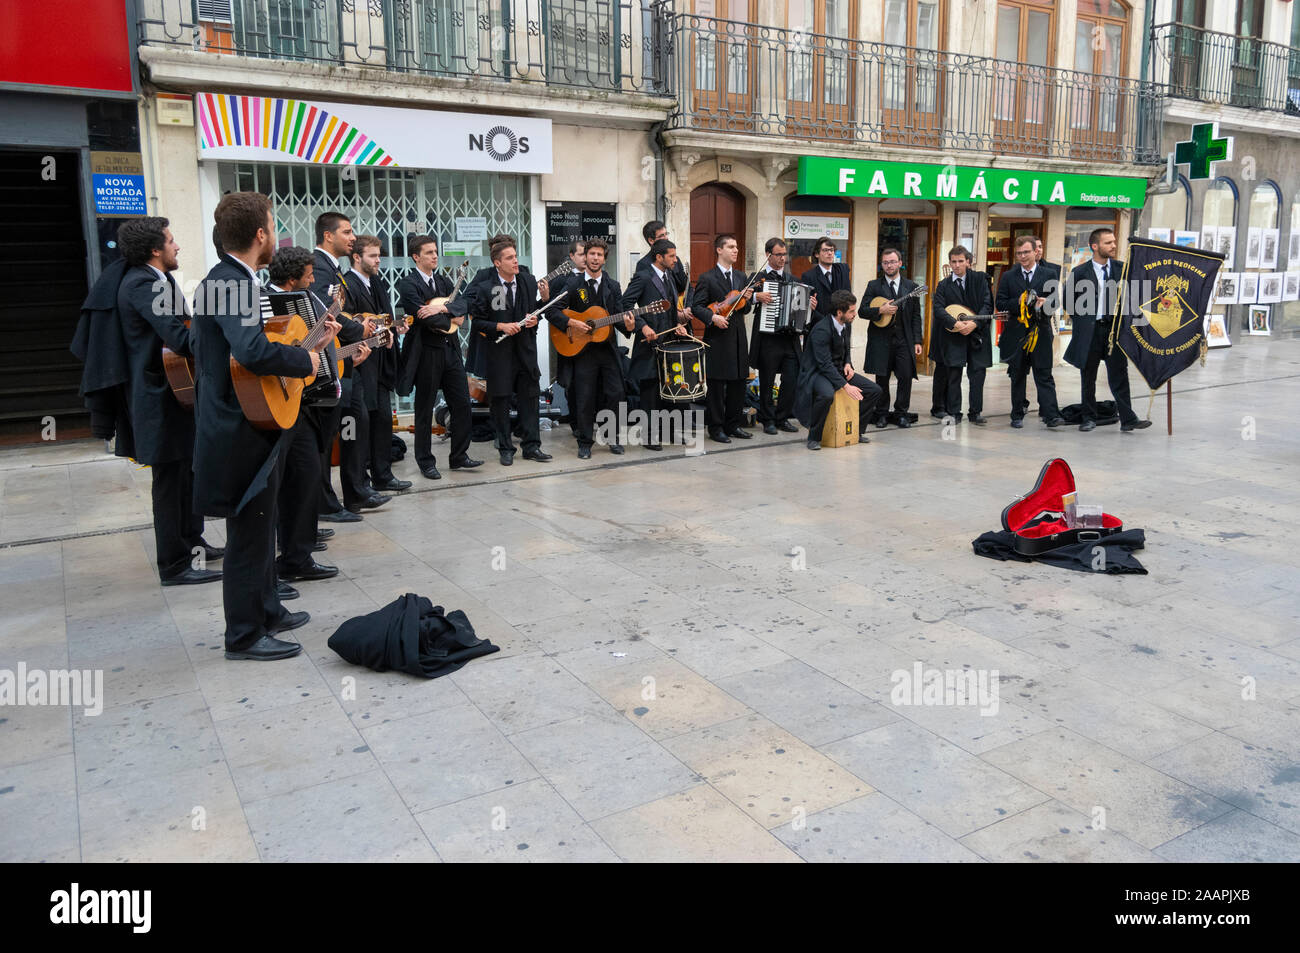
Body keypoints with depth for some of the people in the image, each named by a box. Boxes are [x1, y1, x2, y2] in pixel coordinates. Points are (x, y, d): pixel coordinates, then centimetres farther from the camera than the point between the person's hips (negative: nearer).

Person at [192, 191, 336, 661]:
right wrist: (304, 361, -21)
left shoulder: (230, 279, 12)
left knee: (259, 526, 21)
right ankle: (245, 635, 13)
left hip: (246, 423, 11)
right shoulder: (232, 283, -21)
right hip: (242, 430, -11)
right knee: (249, 532, 1)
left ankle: (266, 611, 36)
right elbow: (252, 351, -36)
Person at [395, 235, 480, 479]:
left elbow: (462, 305, 0)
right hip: (426, 352, -6)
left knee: (462, 404, 6)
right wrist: (451, 321, -6)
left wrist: (442, 308, -19)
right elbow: (425, 317, -19)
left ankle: (459, 456, 19)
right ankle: (425, 462, 14)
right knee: (425, 410, 4)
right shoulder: (408, 284, -8)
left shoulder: (443, 280, 13)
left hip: (451, 349, 6)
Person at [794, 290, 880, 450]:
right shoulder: (821, 330, -23)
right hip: (817, 373, -8)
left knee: (874, 390, -1)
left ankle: (857, 431, 14)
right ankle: (813, 438, -21)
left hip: (838, 370, 8)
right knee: (827, 394, -41)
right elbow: (825, 364, -27)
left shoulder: (846, 324, 4)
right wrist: (845, 386, -31)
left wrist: (847, 364, -1)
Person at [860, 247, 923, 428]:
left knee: (906, 376, -4)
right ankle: (882, 414, 15)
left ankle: (901, 413, 9)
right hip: (881, 340, -1)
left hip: (904, 339, 1)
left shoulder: (911, 286, 9)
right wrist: (881, 310, -18)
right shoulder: (874, 286, 5)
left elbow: (916, 316, 8)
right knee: (882, 378, 3)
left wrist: (917, 341, 1)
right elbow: (862, 311, -1)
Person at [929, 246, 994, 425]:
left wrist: (974, 323, -17)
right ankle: (954, 413, 7)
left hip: (977, 334, 0)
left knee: (977, 374, 2)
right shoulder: (943, 285, 6)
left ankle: (976, 412, 12)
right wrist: (955, 323, -21)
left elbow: (988, 304, -3)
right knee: (953, 375, 0)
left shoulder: (979, 279, 4)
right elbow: (938, 308, -6)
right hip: (953, 336, 0)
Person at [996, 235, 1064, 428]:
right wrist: (1018, 302, -13)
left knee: (1044, 375, -4)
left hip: (1041, 332, -1)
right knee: (1017, 376, 8)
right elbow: (1000, 304, 4)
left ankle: (1051, 415, -8)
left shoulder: (1049, 275, 7)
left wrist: (1045, 303, -15)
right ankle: (1017, 415, 16)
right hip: (1016, 333, 1)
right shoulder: (1008, 277, 9)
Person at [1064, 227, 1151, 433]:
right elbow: (1068, 301, 6)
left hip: (1114, 327, 1)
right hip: (1089, 331, -1)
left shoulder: (1121, 268, 5)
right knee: (1088, 377, 8)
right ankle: (1089, 418, 19)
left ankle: (1128, 420, -2)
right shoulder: (1080, 272, -2)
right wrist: (1081, 322, 3)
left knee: (1119, 374, -2)